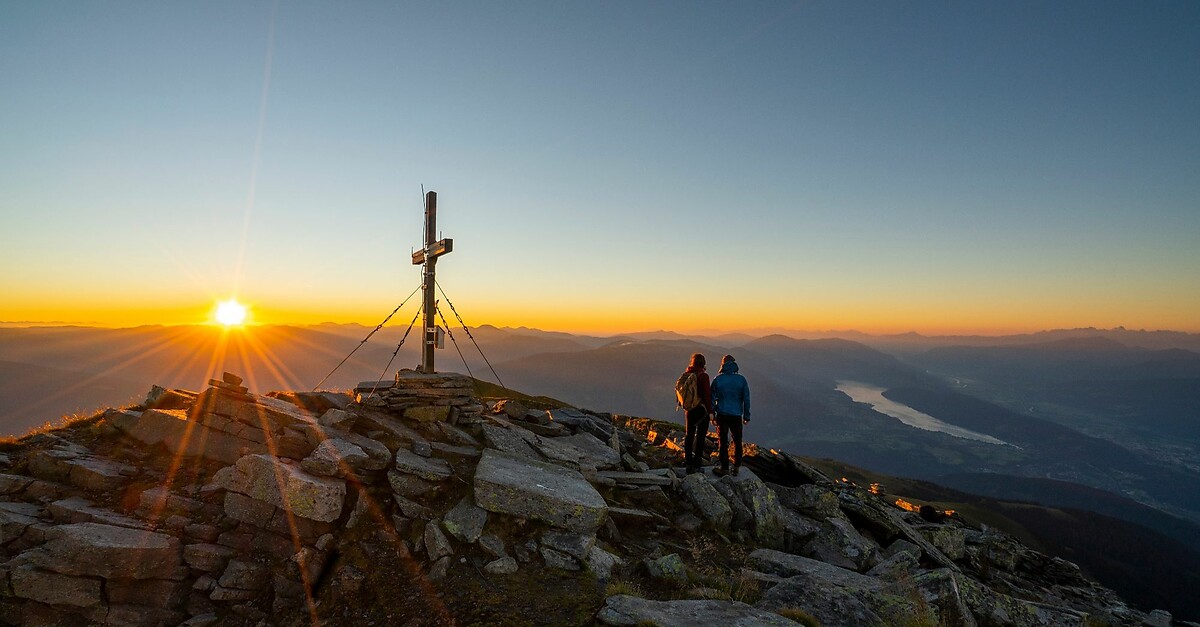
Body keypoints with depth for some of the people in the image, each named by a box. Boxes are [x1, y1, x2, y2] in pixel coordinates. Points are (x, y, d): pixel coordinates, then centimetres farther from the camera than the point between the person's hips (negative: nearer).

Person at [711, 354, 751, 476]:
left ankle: (725, 468, 10)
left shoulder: (717, 379, -5)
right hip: (737, 415, 1)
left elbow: (713, 398, -2)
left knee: (723, 442, 6)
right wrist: (747, 416, 8)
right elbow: (746, 399, 0)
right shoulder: (741, 379, -3)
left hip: (722, 415, -1)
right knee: (737, 442, 14)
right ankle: (736, 468, 17)